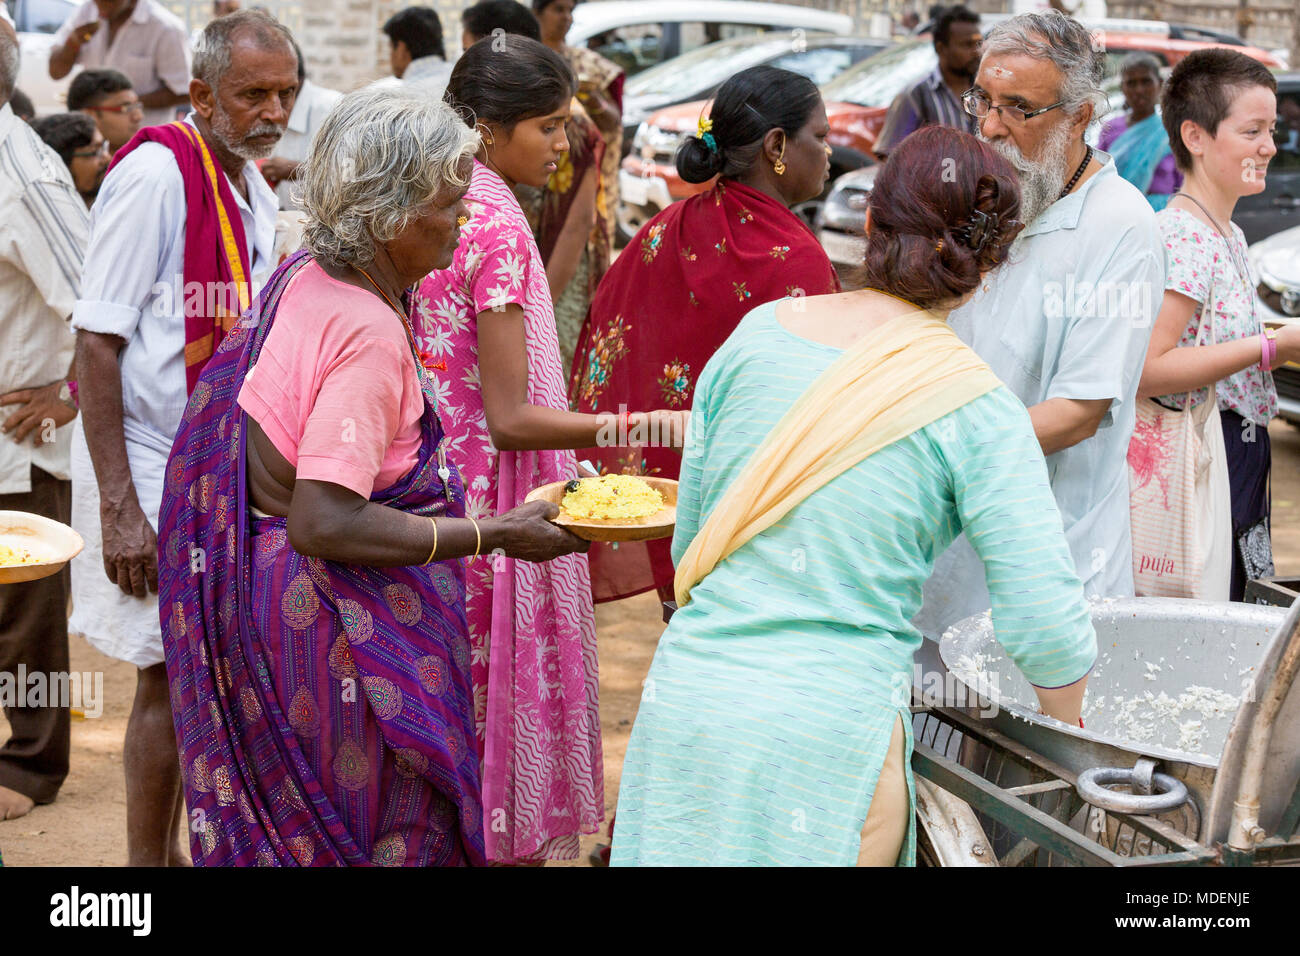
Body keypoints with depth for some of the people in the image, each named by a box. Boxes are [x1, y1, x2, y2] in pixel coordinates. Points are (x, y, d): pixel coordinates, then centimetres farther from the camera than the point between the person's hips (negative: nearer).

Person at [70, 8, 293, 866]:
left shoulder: (256, 190, 9)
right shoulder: (156, 171, -17)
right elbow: (97, 343, -19)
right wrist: (118, 507, -24)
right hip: (153, 469, -8)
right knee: (170, 675, -3)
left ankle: (168, 850, 29)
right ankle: (148, 860, 10)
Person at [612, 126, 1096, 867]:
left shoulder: (759, 332, 3)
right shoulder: (977, 410, -6)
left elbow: (689, 542, 11)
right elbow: (1047, 625, -9)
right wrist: (1068, 723, 11)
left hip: (685, 701, 3)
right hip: (825, 736, -3)